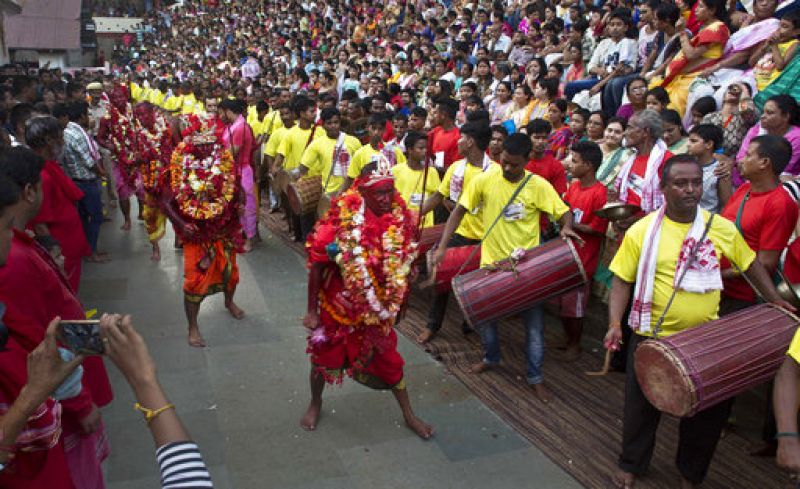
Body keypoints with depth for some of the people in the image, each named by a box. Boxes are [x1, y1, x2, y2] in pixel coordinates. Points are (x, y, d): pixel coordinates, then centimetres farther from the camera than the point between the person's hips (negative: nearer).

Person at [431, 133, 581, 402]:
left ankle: (535, 377, 24)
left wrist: (566, 227, -28)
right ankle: (491, 357, 43)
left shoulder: (538, 185, -10)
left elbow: (564, 212, -4)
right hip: (491, 262, 1)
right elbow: (459, 211, -3)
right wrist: (442, 246, -10)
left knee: (535, 324, 5)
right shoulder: (484, 180, -9)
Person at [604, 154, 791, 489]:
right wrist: (615, 324, -17)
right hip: (652, 338, -2)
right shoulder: (642, 231, -10)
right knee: (642, 407, 13)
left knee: (709, 410, 13)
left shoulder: (721, 228, -3)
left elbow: (750, 263, 13)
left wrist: (775, 300, 8)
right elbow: (622, 281, -7)